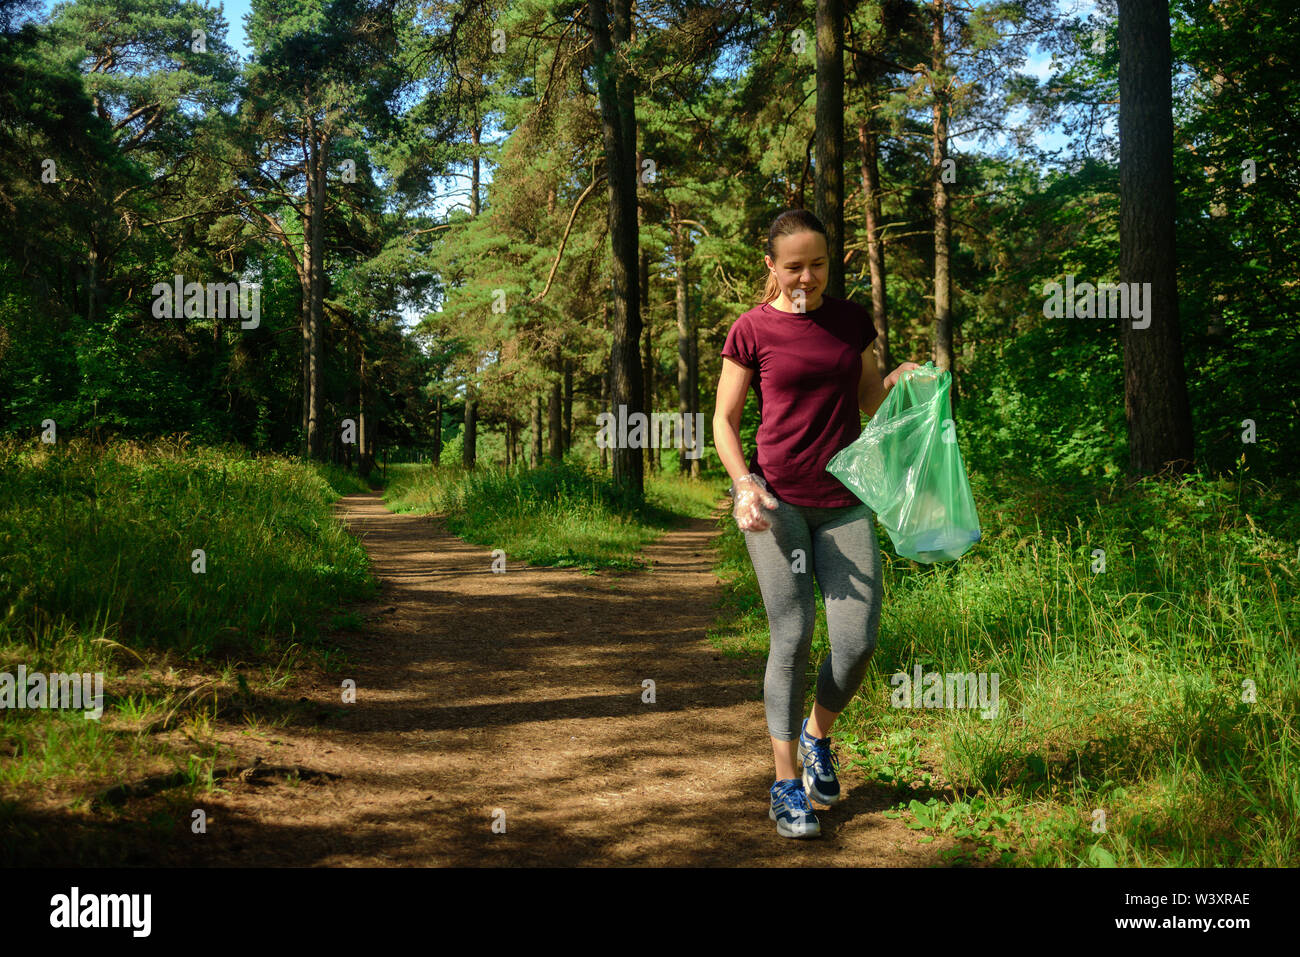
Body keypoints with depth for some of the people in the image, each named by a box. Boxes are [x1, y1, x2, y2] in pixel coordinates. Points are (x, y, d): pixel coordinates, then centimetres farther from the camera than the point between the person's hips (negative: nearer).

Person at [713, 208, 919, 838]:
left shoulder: (851, 320, 11)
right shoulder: (752, 331, 0)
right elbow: (725, 421, 2)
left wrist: (901, 379, -3)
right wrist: (744, 483, -15)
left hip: (844, 502, 3)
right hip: (777, 501, -3)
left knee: (859, 639, -3)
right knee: (793, 635, -6)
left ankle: (817, 736, 27)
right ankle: (786, 784, 8)